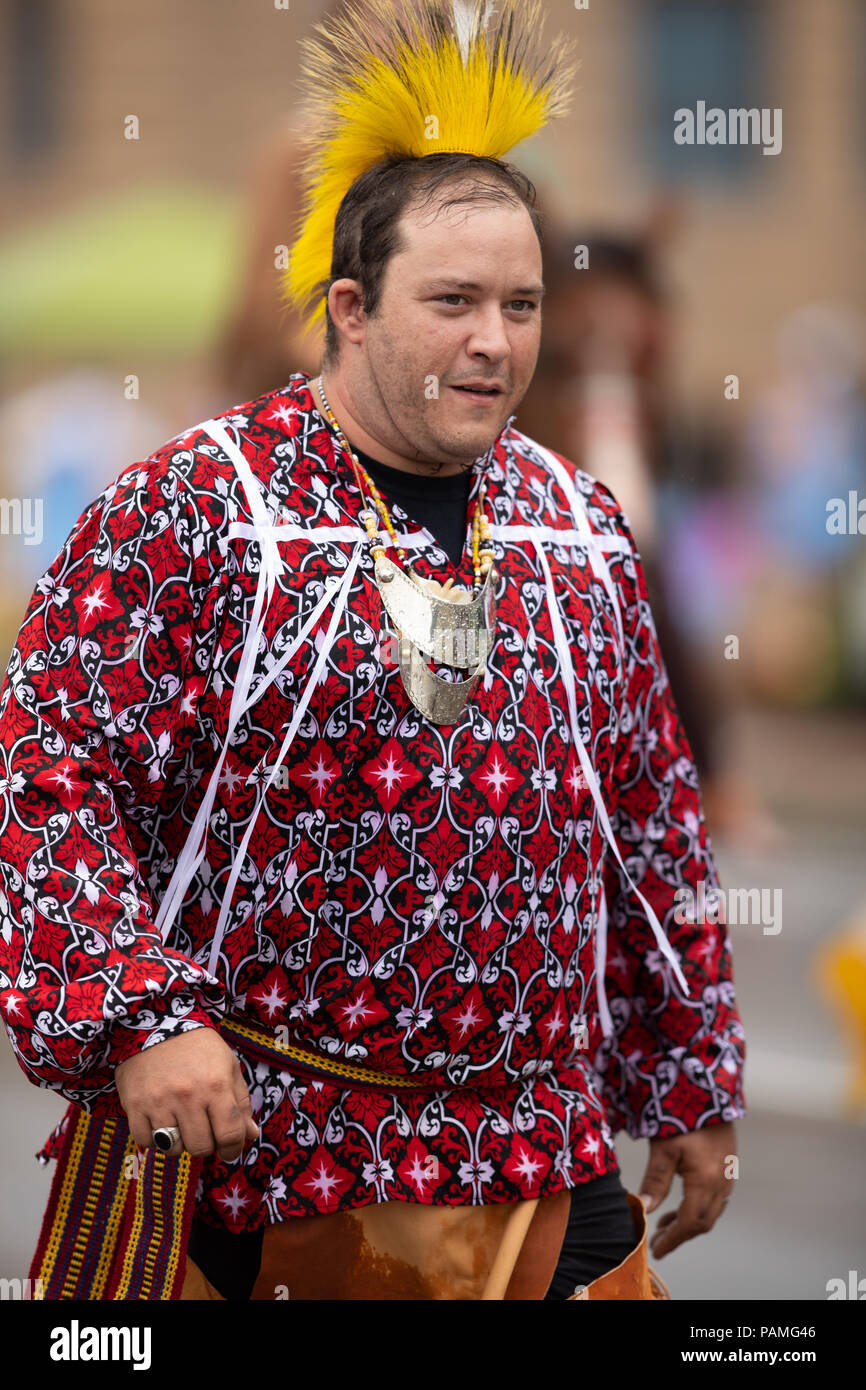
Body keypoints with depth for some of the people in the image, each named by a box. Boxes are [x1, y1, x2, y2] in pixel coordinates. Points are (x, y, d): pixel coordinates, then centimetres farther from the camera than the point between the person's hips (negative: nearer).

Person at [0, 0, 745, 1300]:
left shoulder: (577, 524, 9)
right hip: (238, 1142, -4)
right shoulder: (187, 510, -7)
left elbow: (652, 815, 16)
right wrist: (138, 1014, -22)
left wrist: (691, 1090, 17)